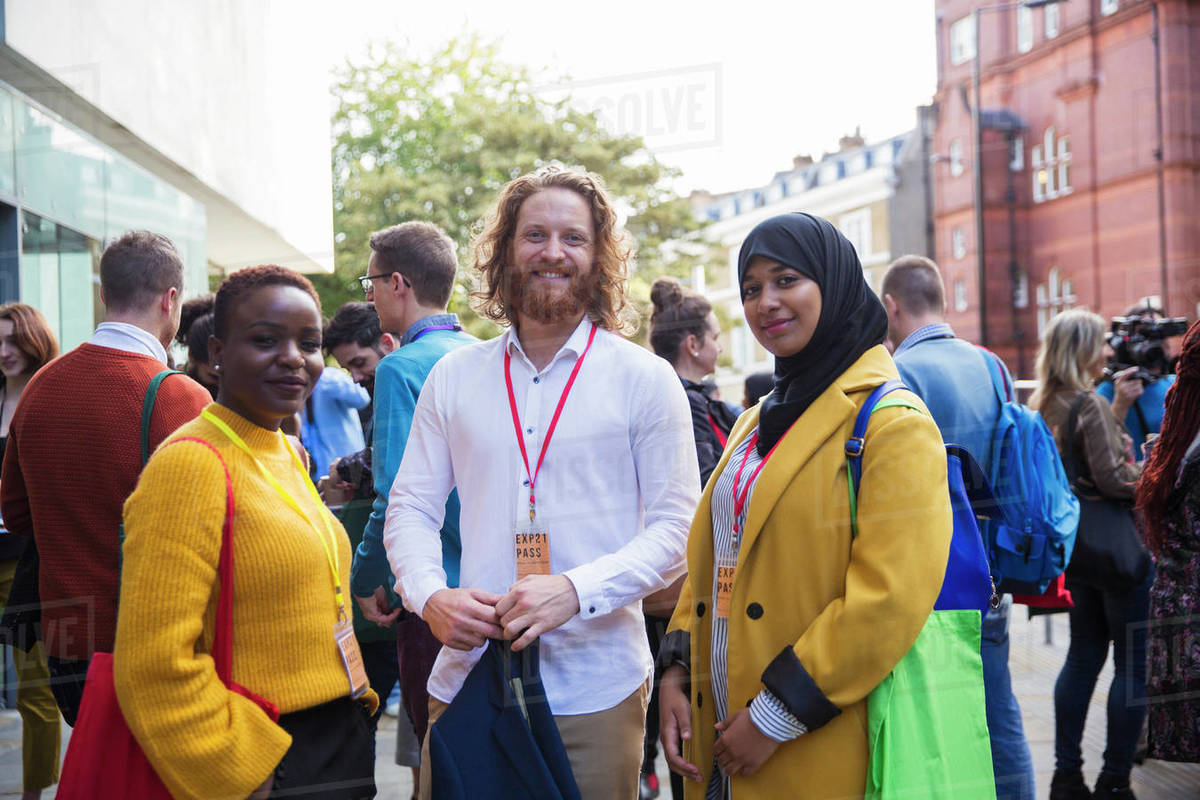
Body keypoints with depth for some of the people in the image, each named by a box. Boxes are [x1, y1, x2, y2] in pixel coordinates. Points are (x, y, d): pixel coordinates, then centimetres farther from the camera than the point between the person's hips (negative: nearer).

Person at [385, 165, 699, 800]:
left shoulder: (645, 379, -1)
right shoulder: (453, 377, 8)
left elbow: (677, 526, -4)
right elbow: (409, 507, 10)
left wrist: (574, 590, -19)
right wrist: (430, 594, -11)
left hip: (595, 691, -2)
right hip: (465, 676, 2)